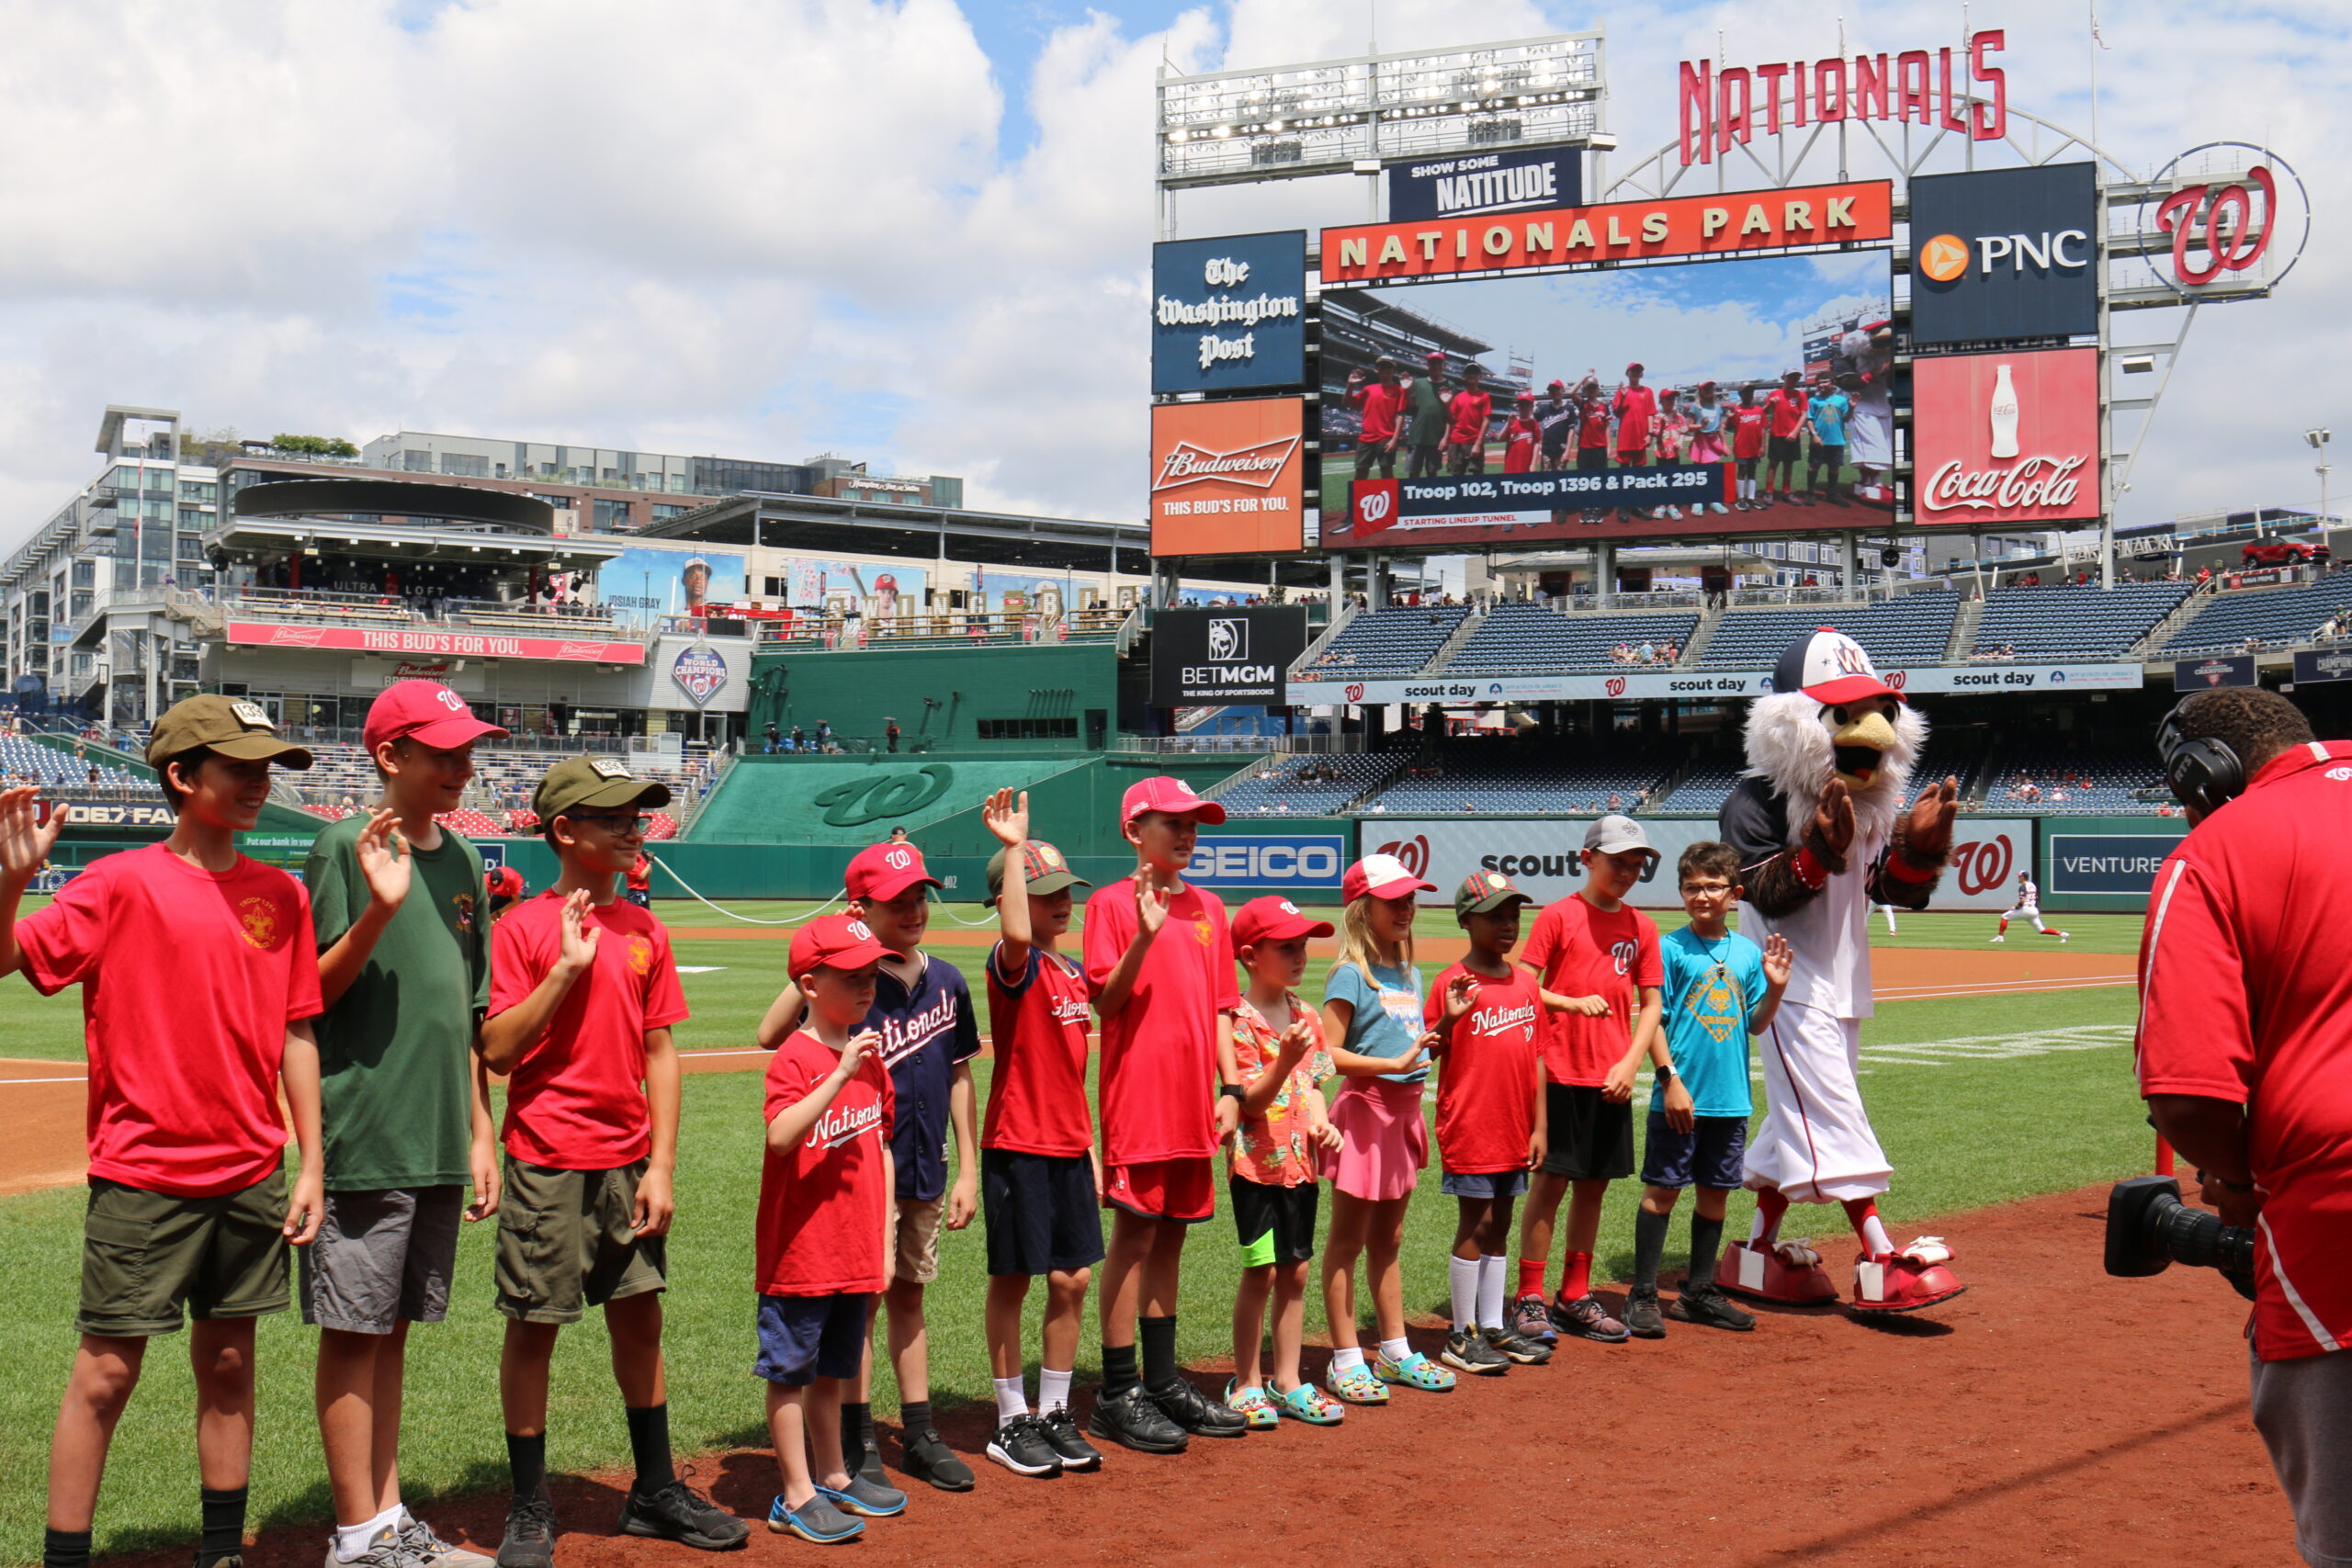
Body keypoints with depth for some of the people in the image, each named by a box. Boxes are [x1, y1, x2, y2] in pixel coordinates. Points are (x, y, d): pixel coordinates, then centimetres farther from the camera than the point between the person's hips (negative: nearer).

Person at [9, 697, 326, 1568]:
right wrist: (13, 878, -34)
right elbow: (12, 957, -15)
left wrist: (311, 1162, 6)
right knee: (107, 1369, 0)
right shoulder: (122, 883, -6)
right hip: (143, 1175, -4)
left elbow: (296, 1033, 9)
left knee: (229, 1364, 12)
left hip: (251, 1174, 4)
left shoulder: (282, 894, 7)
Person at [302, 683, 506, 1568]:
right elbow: (312, 992, -11)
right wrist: (378, 908, -25)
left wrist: (480, 1132, 15)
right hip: (362, 1137, -7)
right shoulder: (347, 849, -8)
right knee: (356, 1329, 0)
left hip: (439, 1144, 7)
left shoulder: (461, 861, 12)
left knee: (394, 1325, 13)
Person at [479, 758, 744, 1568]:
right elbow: (497, 1052, -13)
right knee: (533, 1328, 3)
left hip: (628, 1161, 5)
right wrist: (568, 967, -19)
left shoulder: (643, 930, 7)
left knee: (640, 1316, 12)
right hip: (547, 1165, -5)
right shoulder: (522, 929, -7)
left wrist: (661, 1165, 2)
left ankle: (655, 1490, 25)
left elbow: (659, 1051, 8)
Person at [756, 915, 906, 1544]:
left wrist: (883, 1242, 13)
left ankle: (832, 1476, 30)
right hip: (799, 1250, -7)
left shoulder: (870, 1057, 9)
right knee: (791, 1370, 3)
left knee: (832, 1367, 18)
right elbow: (781, 1135, -30)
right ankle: (796, 1496, 10)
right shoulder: (794, 1057, -14)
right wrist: (841, 1074, -34)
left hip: (857, 1255, 7)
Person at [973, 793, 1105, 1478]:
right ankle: (1011, 1422, 15)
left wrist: (1089, 1147, 15)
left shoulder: (1074, 971, 11)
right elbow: (1016, 935, -39)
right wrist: (1013, 848, -35)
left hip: (1069, 1147, 7)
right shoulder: (1013, 966, -12)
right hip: (1017, 1146, -7)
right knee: (1012, 1280, 4)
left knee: (1073, 1280, 10)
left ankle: (1055, 1413, 23)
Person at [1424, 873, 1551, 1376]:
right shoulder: (1453, 982, -9)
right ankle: (1463, 1336, 8)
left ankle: (1494, 1328, 21)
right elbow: (1426, 1050, -9)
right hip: (1469, 1127, -6)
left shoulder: (1525, 982, 8)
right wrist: (1448, 1020, -28)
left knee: (1499, 1226, 13)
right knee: (1475, 1226, -1)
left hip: (1514, 1131, 6)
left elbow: (1536, 1057, 11)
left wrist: (1538, 1127, 9)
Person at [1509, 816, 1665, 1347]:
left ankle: (1576, 1298, 20)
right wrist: (1572, 1002, -19)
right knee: (1550, 1181, -3)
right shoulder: (1559, 916, -5)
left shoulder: (1641, 927, 9)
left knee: (1594, 1185, 10)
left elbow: (1650, 1004, 10)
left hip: (1613, 1078, 5)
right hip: (1560, 1071, -5)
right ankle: (1530, 1299, 5)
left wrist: (1630, 1062, -2)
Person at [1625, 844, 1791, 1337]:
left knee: (1715, 1192, 11)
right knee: (1662, 1190, -1)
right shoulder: (1670, 949, -5)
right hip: (1680, 1096, -5)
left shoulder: (1748, 952, 8)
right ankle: (1643, 1296, 5)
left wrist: (1775, 987, -6)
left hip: (1731, 1098, 5)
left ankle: (1699, 1292, 22)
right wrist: (1671, 1080, -13)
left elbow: (1756, 1024, 10)